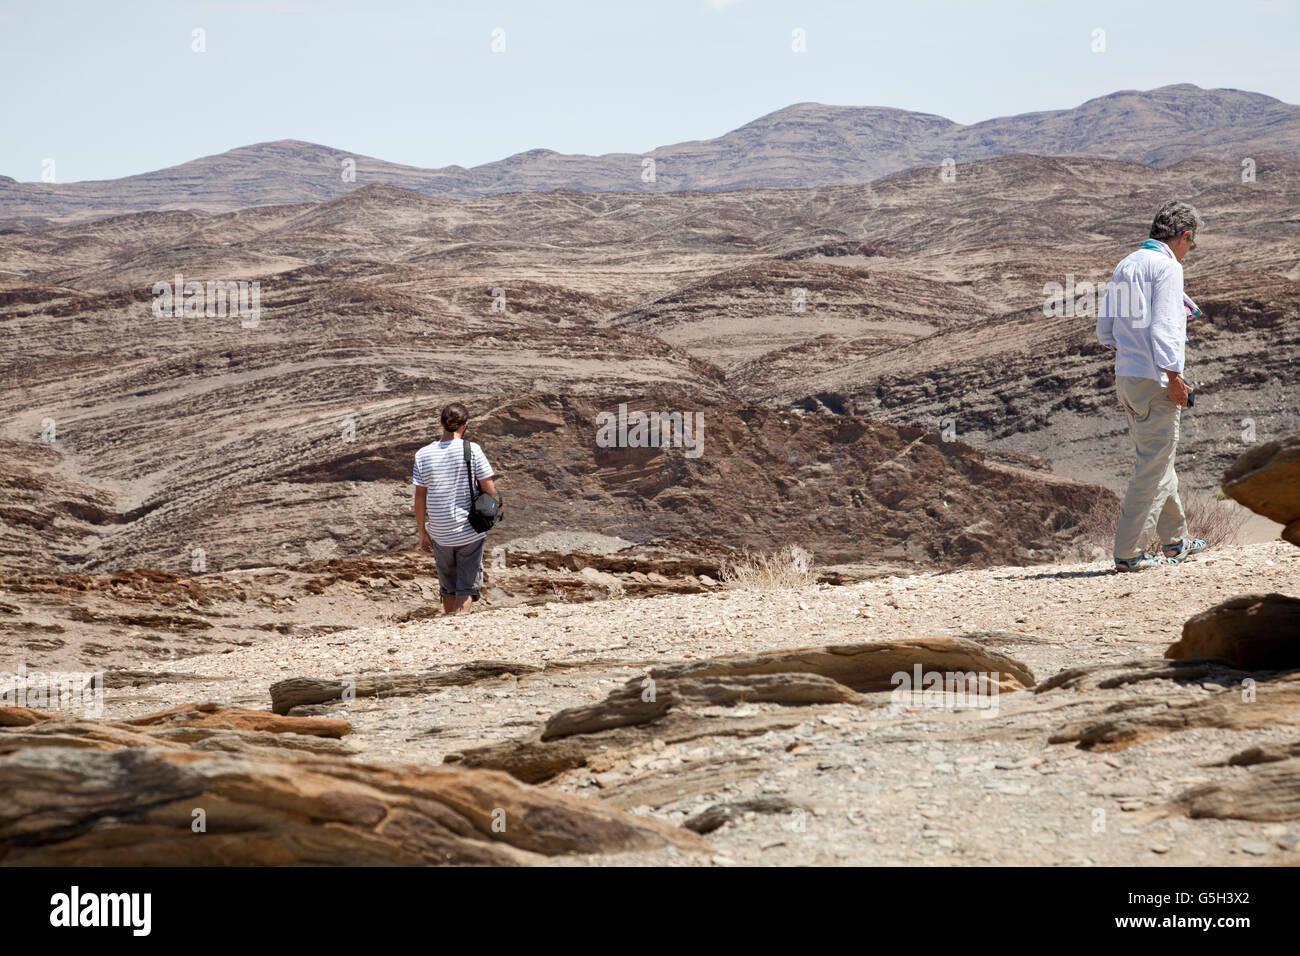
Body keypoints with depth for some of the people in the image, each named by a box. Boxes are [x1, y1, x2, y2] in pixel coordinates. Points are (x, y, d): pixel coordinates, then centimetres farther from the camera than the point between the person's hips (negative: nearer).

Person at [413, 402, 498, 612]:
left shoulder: (423, 455, -3)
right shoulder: (472, 450, -11)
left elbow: (420, 498, 0)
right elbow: (490, 490, -10)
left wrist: (422, 533, 8)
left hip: (440, 534, 3)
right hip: (470, 532, -3)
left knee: (448, 588, 19)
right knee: (466, 587, 3)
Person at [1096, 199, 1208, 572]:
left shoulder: (1125, 266, 15)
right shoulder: (1167, 266, -11)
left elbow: (1104, 330, 16)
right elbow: (1164, 326, -19)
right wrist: (1174, 377, -18)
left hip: (1125, 376, 9)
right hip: (1154, 380, -9)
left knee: (1159, 461, 19)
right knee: (1153, 467, -5)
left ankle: (1175, 541, 29)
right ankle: (1128, 552, -7)